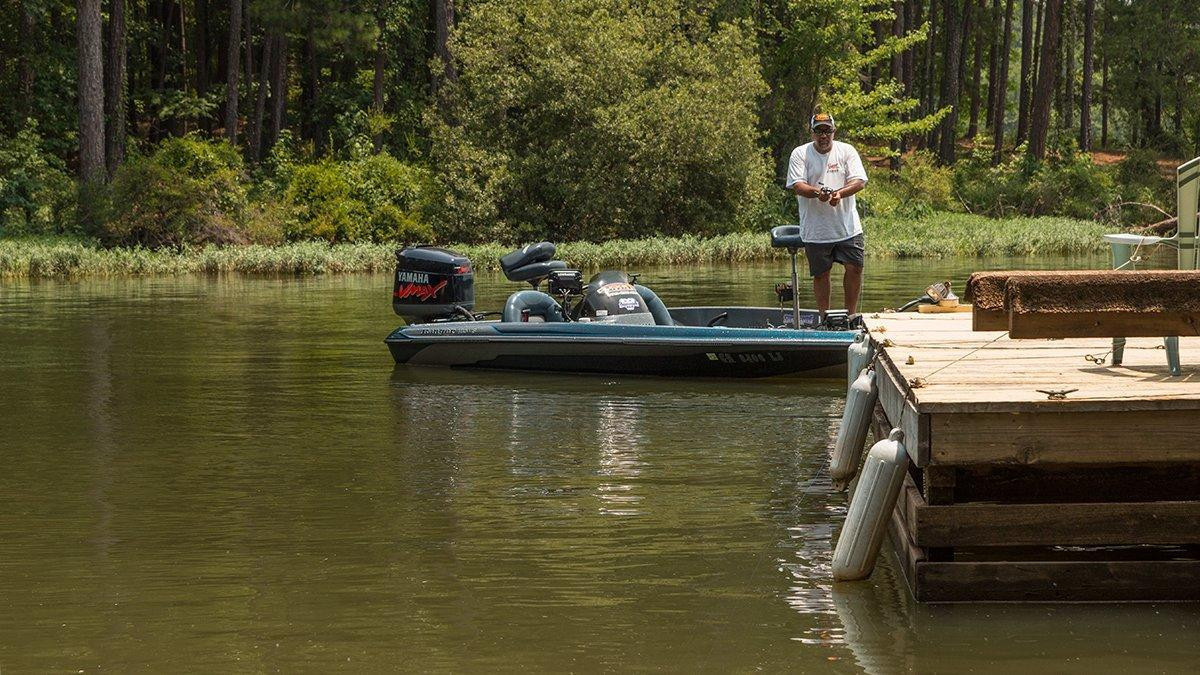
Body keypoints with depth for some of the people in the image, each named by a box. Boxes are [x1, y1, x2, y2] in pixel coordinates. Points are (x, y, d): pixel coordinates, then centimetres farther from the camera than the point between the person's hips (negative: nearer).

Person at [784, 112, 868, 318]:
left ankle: (851, 314, 13)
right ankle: (824, 317, 16)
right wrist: (817, 192, -31)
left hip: (847, 226, 1)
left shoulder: (847, 151, 4)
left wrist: (839, 193, -24)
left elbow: (859, 181, -5)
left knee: (854, 268, -1)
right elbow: (797, 185, -10)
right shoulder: (800, 154, 0)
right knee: (820, 273, 5)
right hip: (815, 229, -1)